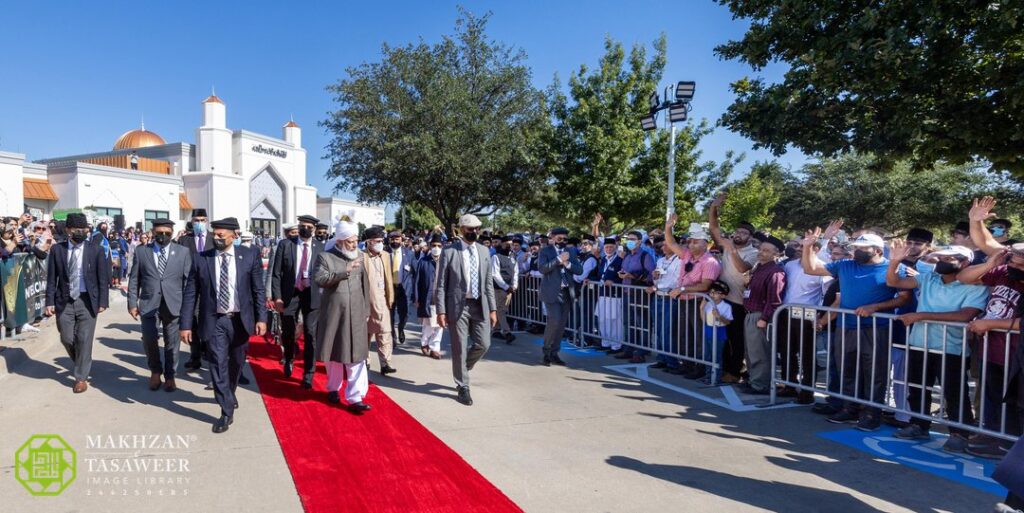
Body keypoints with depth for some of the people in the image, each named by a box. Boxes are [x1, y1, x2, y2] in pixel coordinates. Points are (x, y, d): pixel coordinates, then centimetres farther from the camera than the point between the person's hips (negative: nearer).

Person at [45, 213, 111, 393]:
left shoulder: (96, 250, -3)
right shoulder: (57, 249, 2)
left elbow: (103, 278, -2)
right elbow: (51, 278, 4)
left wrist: (102, 302, -7)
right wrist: (50, 302, -2)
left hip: (87, 301, -2)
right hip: (64, 301, 2)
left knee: (84, 340, 1)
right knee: (66, 339, 7)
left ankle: (81, 377, 13)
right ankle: (80, 365, 35)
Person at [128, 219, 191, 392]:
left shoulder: (183, 252, 3)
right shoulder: (141, 251, 6)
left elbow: (188, 280, 2)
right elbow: (134, 280, 7)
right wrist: (132, 303, 1)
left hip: (173, 304, 0)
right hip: (149, 304, 0)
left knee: (172, 343, 7)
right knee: (149, 339, -8)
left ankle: (169, 376, 26)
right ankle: (155, 371, 19)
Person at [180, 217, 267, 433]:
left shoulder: (249, 255, -5)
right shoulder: (201, 259, -4)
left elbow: (258, 289, -2)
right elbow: (190, 294, -2)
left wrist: (261, 318, -7)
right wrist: (186, 324, -5)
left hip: (240, 320, 1)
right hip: (214, 321, -1)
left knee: (236, 363, 18)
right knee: (218, 365, -2)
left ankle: (229, 394, 46)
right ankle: (227, 412, 9)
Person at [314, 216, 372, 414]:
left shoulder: (360, 256, 7)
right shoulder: (325, 257, -3)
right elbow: (318, 278, -18)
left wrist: (366, 310, 9)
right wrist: (344, 271, -25)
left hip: (355, 315, 2)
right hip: (333, 315, -1)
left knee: (356, 356, -2)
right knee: (334, 353, 13)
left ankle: (355, 398, 0)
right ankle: (333, 388, 34)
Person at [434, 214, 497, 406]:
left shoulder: (484, 251, 8)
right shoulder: (449, 252, -5)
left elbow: (488, 282, 10)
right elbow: (441, 284, -5)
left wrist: (493, 308, 6)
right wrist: (441, 311, -10)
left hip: (480, 305, 4)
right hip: (458, 306, -4)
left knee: (483, 344, 4)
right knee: (459, 348, 3)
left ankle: (461, 369, 32)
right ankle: (463, 386, 19)